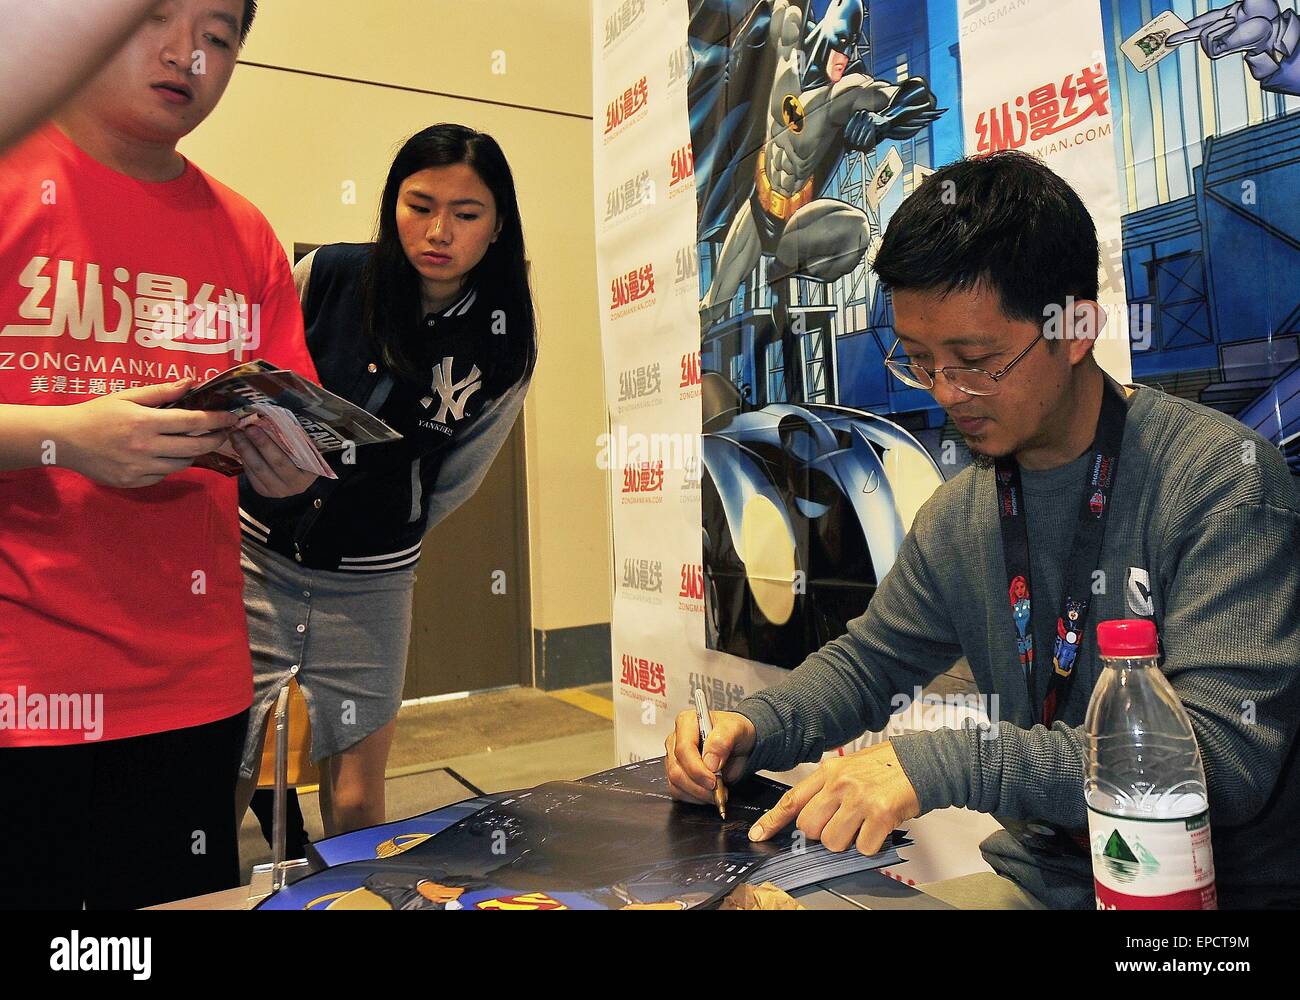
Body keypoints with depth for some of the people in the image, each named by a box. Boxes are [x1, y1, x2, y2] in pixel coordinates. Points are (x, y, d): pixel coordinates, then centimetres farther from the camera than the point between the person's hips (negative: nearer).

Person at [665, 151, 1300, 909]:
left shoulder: (1221, 478, -16)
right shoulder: (958, 515, 1)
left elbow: (1226, 754, -24)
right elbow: (866, 660, 12)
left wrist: (949, 763, -32)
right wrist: (753, 728, -7)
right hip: (1037, 876, 5)